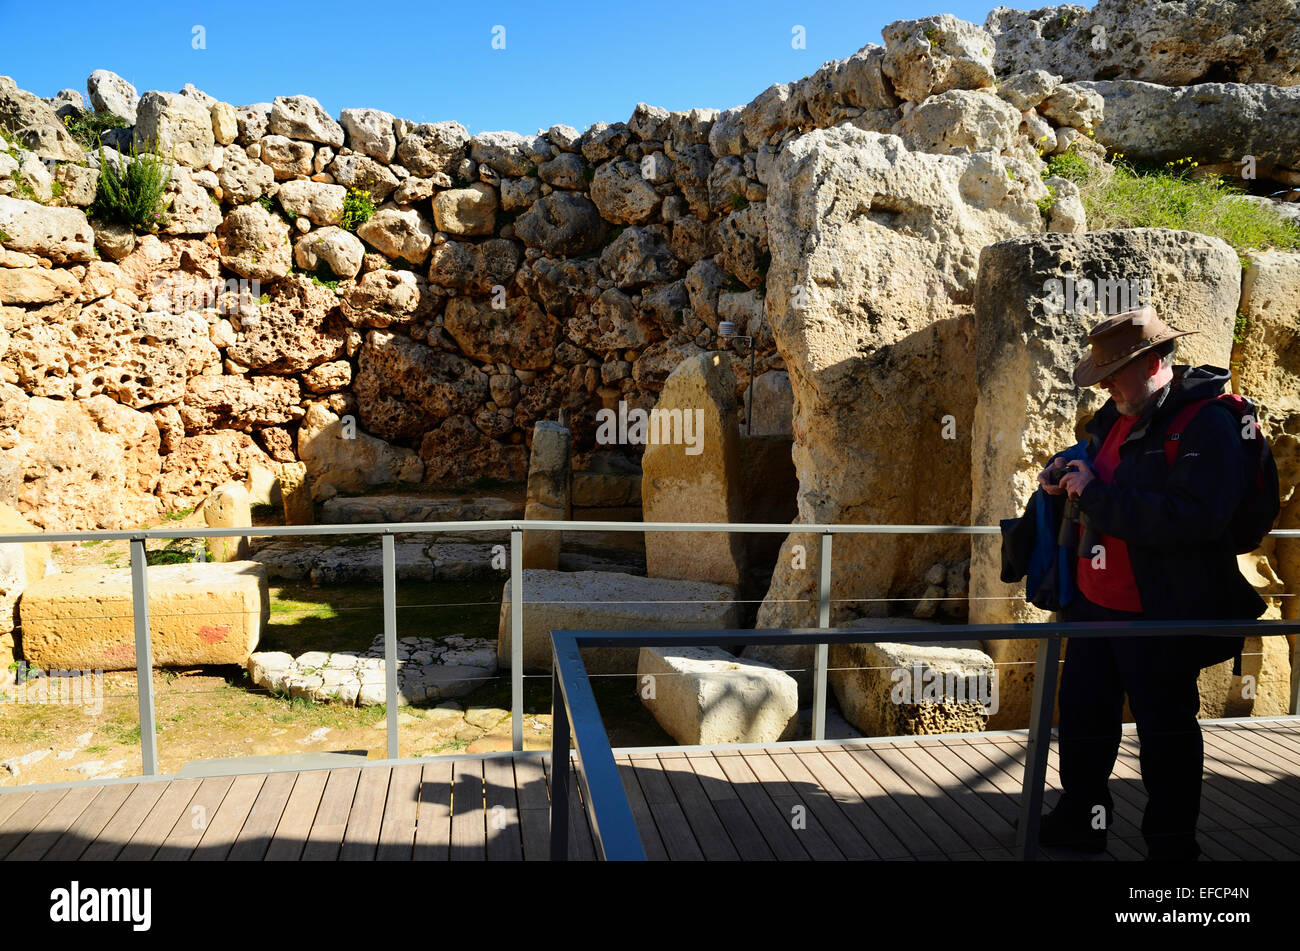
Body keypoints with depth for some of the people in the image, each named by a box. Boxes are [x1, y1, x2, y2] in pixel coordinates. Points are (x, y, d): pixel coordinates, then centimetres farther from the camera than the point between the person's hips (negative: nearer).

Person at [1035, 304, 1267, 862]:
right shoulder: (1116, 417, 9)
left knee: (1165, 731, 8)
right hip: (1096, 603, 8)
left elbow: (1190, 519, -31)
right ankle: (1079, 820, 36)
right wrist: (1069, 478, 2)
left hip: (1163, 615, -8)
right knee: (1083, 714, 18)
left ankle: (1172, 844, 26)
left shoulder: (1207, 424, -17)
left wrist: (1095, 493, -27)